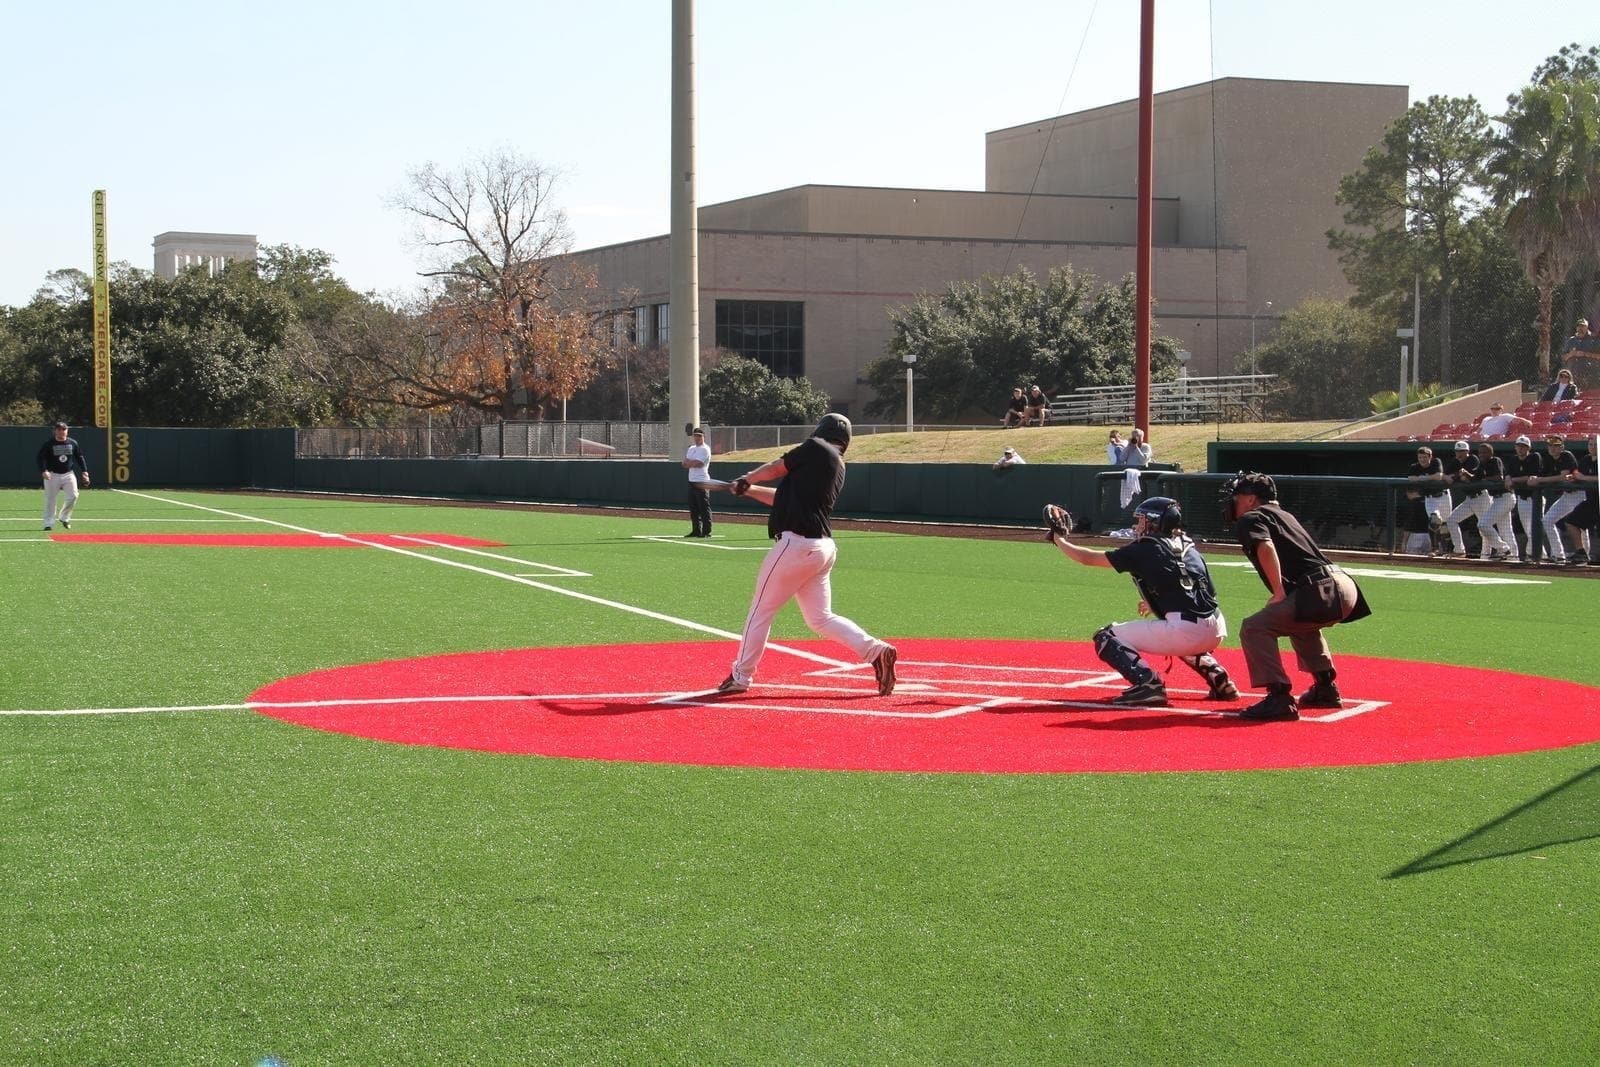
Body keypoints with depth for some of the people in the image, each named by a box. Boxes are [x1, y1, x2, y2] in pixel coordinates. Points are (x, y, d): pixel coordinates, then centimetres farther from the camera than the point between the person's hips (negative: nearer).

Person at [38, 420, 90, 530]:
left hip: (68, 475, 3)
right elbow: (41, 458, -10)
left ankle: (64, 518, 11)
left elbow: (79, 457, 11)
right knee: (50, 500, 0)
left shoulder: (72, 443, 5)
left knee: (73, 496, -9)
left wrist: (84, 471, 3)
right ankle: (48, 523, 9)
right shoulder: (48, 445, -6)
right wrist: (44, 471, -26)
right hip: (52, 475, -3)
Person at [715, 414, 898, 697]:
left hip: (797, 544, -8)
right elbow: (784, 497, 24)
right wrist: (748, 491, 29)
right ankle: (875, 650, -1)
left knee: (761, 610, 3)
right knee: (821, 618, 13)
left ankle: (740, 677, 10)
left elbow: (775, 469, 4)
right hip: (823, 548, 8)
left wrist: (746, 480, 22)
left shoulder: (816, 448, -6)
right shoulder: (837, 467, 18)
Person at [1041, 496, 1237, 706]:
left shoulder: (1144, 549, 4)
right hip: (1216, 632, 7)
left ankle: (1147, 683, -15)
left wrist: (1057, 538, 28)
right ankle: (1219, 680, 24)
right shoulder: (1189, 548, 20)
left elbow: (1087, 558, 12)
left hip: (1185, 630, -7)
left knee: (1106, 637, 5)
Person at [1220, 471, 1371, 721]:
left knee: (1254, 628, -12)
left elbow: (1265, 547, -17)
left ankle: (1279, 697, -20)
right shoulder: (1284, 515, 30)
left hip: (1322, 592, -9)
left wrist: (1279, 593, -17)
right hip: (1346, 587, 9)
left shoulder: (1250, 519, 3)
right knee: (1300, 622, 38)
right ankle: (1325, 688, 38)